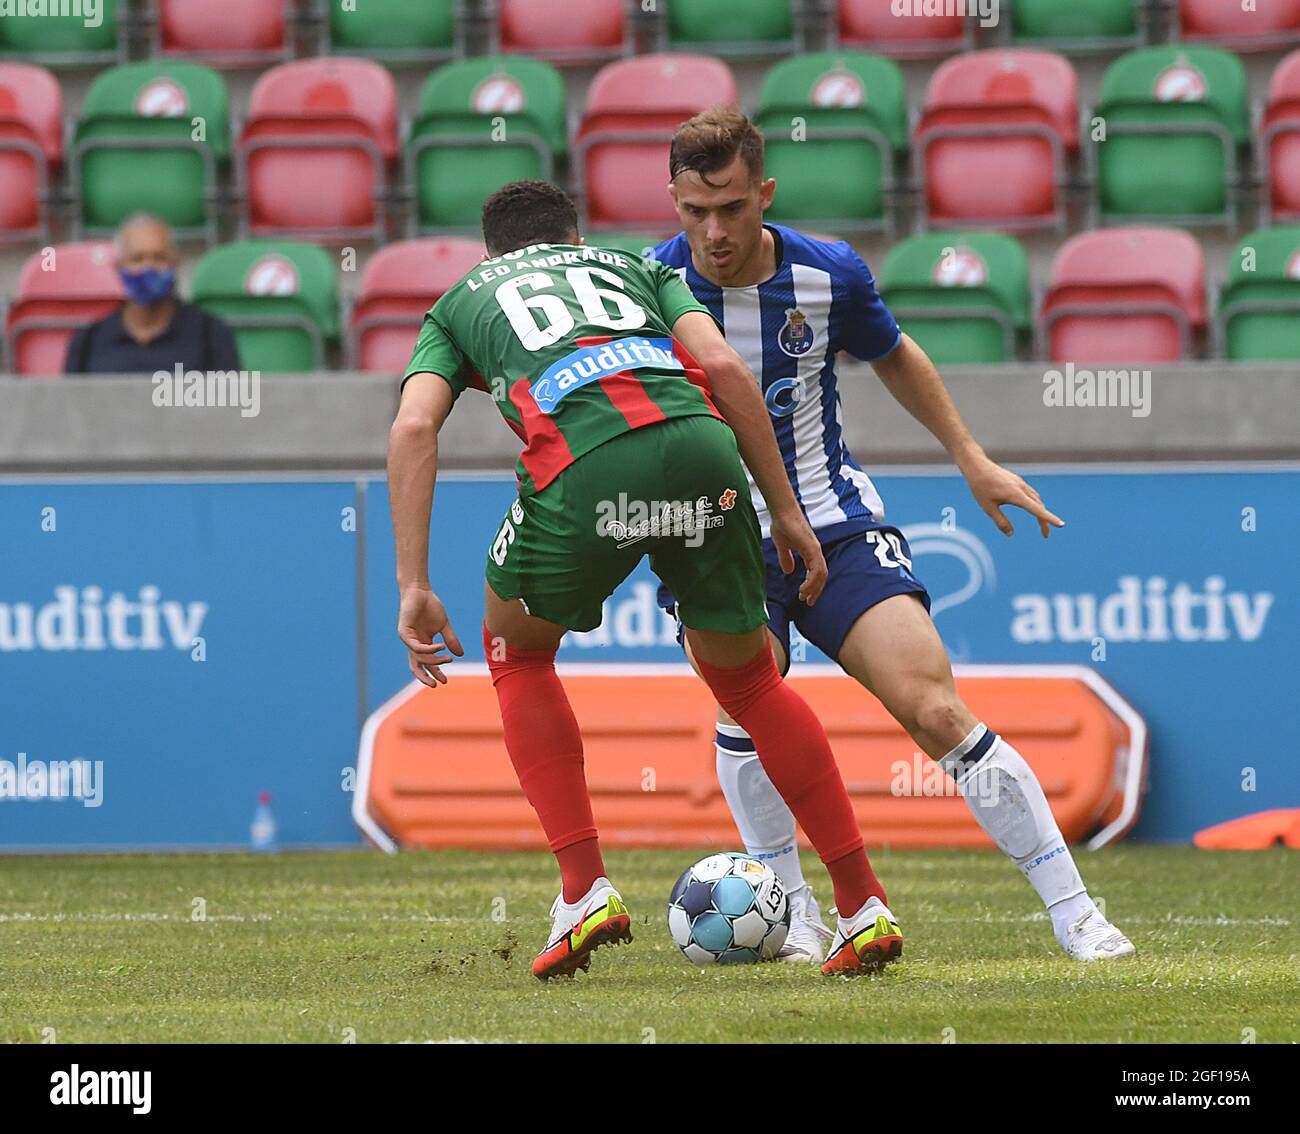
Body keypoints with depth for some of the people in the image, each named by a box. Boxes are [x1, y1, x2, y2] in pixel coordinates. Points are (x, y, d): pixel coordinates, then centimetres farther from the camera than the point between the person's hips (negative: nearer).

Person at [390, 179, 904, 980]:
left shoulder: (458, 304, 32)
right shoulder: (636, 267, 36)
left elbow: (415, 426, 12)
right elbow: (724, 366, 16)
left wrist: (414, 586, 7)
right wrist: (785, 511, 17)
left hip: (584, 464, -2)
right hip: (699, 440, 2)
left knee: (517, 649, 27)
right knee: (746, 678, 23)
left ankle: (586, 892, 14)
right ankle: (867, 907, 20)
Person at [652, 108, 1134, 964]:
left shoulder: (831, 276, -6)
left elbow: (893, 354, 15)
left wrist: (971, 458, 18)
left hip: (834, 528, 1)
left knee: (936, 710, -12)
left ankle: (1074, 911, -6)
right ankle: (792, 908, -8)